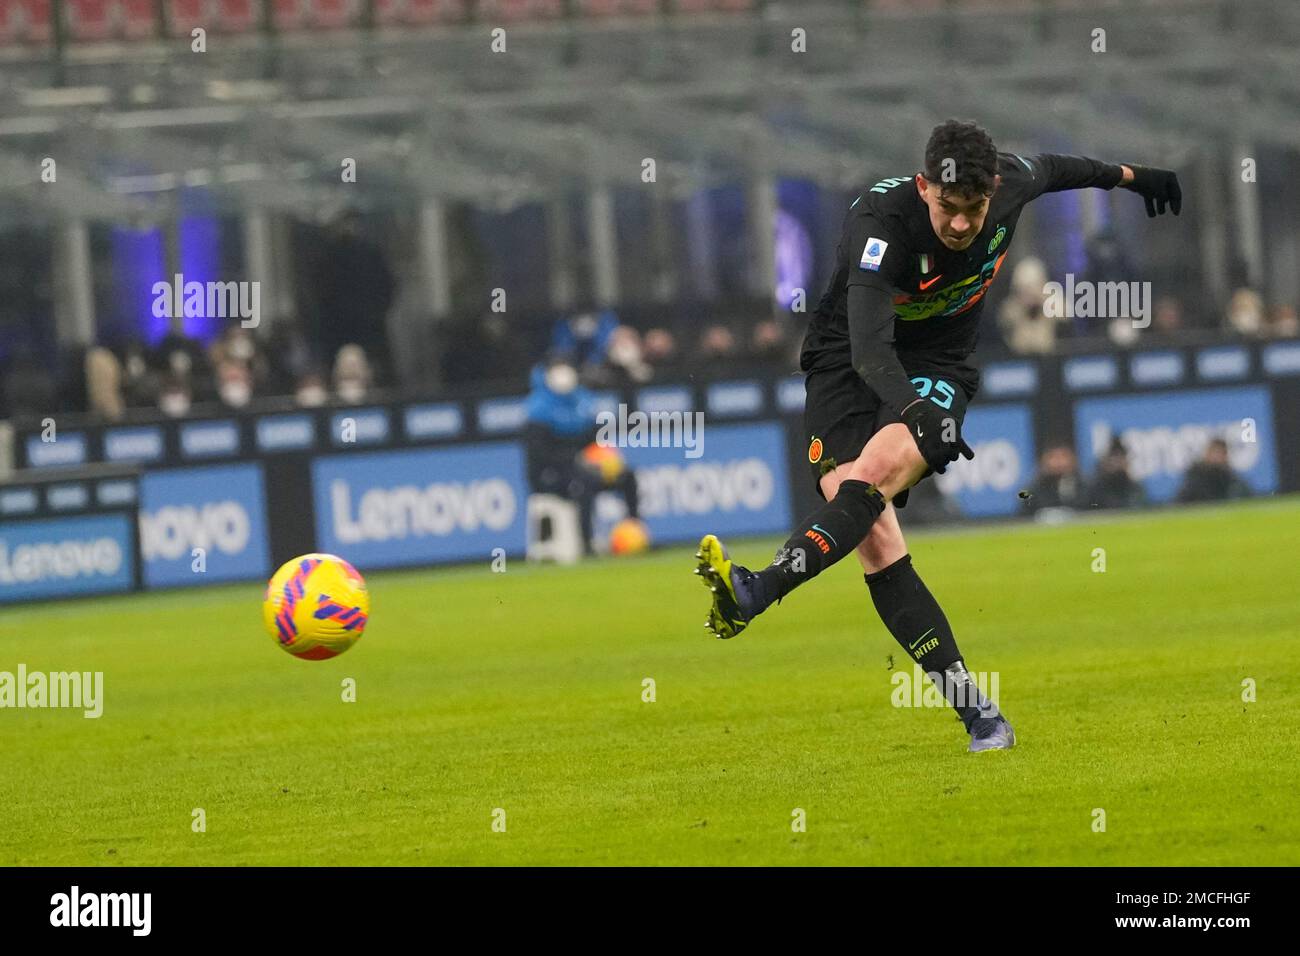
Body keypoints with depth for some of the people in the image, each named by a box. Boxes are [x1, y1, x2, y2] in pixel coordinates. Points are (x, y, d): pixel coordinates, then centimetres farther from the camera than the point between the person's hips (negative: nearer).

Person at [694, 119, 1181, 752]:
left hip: (937, 368, 2)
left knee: (876, 469, -32)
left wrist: (1123, 175, 33)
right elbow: (869, 346, -40)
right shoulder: (881, 223, -28)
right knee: (876, 542, -20)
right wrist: (916, 412, -56)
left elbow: (1050, 169, 14)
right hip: (846, 363, -2)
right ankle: (977, 713, -19)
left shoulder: (1011, 185, -13)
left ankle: (752, 595, -47)